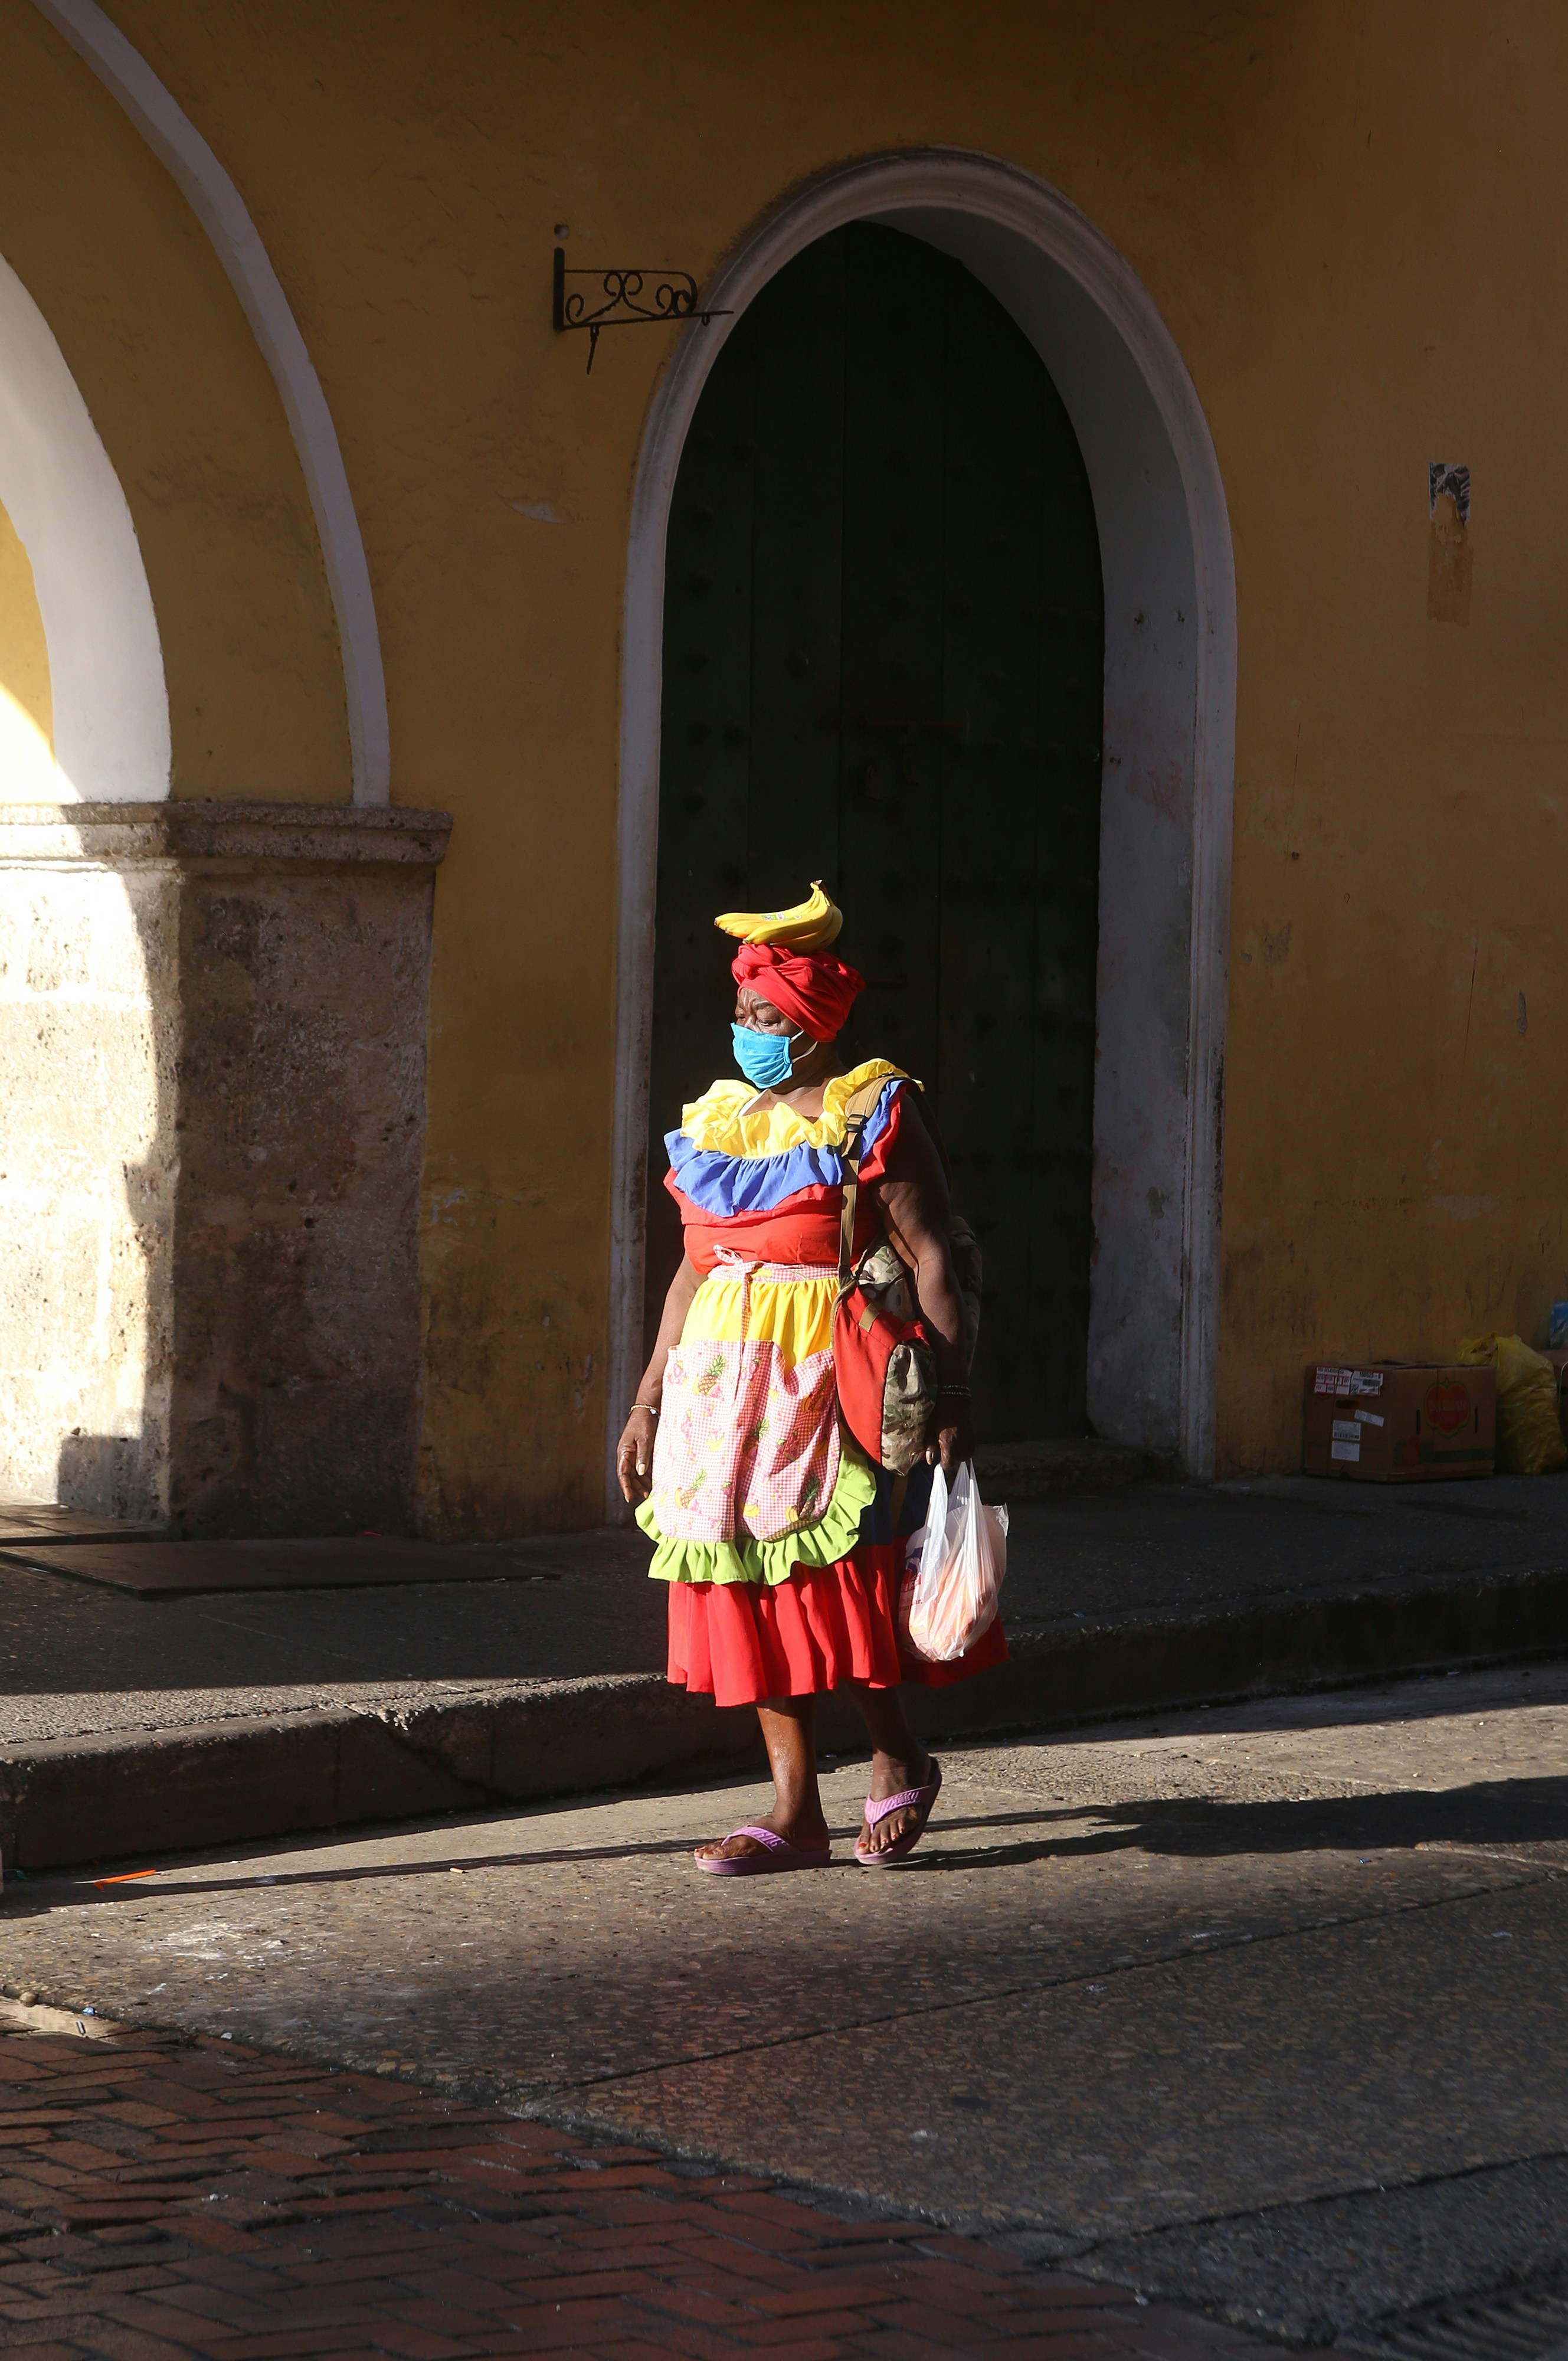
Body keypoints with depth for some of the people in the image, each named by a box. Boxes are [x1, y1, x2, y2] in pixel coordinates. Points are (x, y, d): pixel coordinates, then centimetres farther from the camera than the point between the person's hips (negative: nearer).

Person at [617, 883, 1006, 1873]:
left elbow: (932, 1258, -10)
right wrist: (649, 1401, 18)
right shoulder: (717, 1121, 15)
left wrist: (954, 1396, -17)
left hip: (833, 1373, -7)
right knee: (750, 1582, 4)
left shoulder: (875, 1114, -4)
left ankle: (900, 1759, 15)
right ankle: (796, 1811, 9)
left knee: (835, 1576, -10)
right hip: (725, 1375, 7)